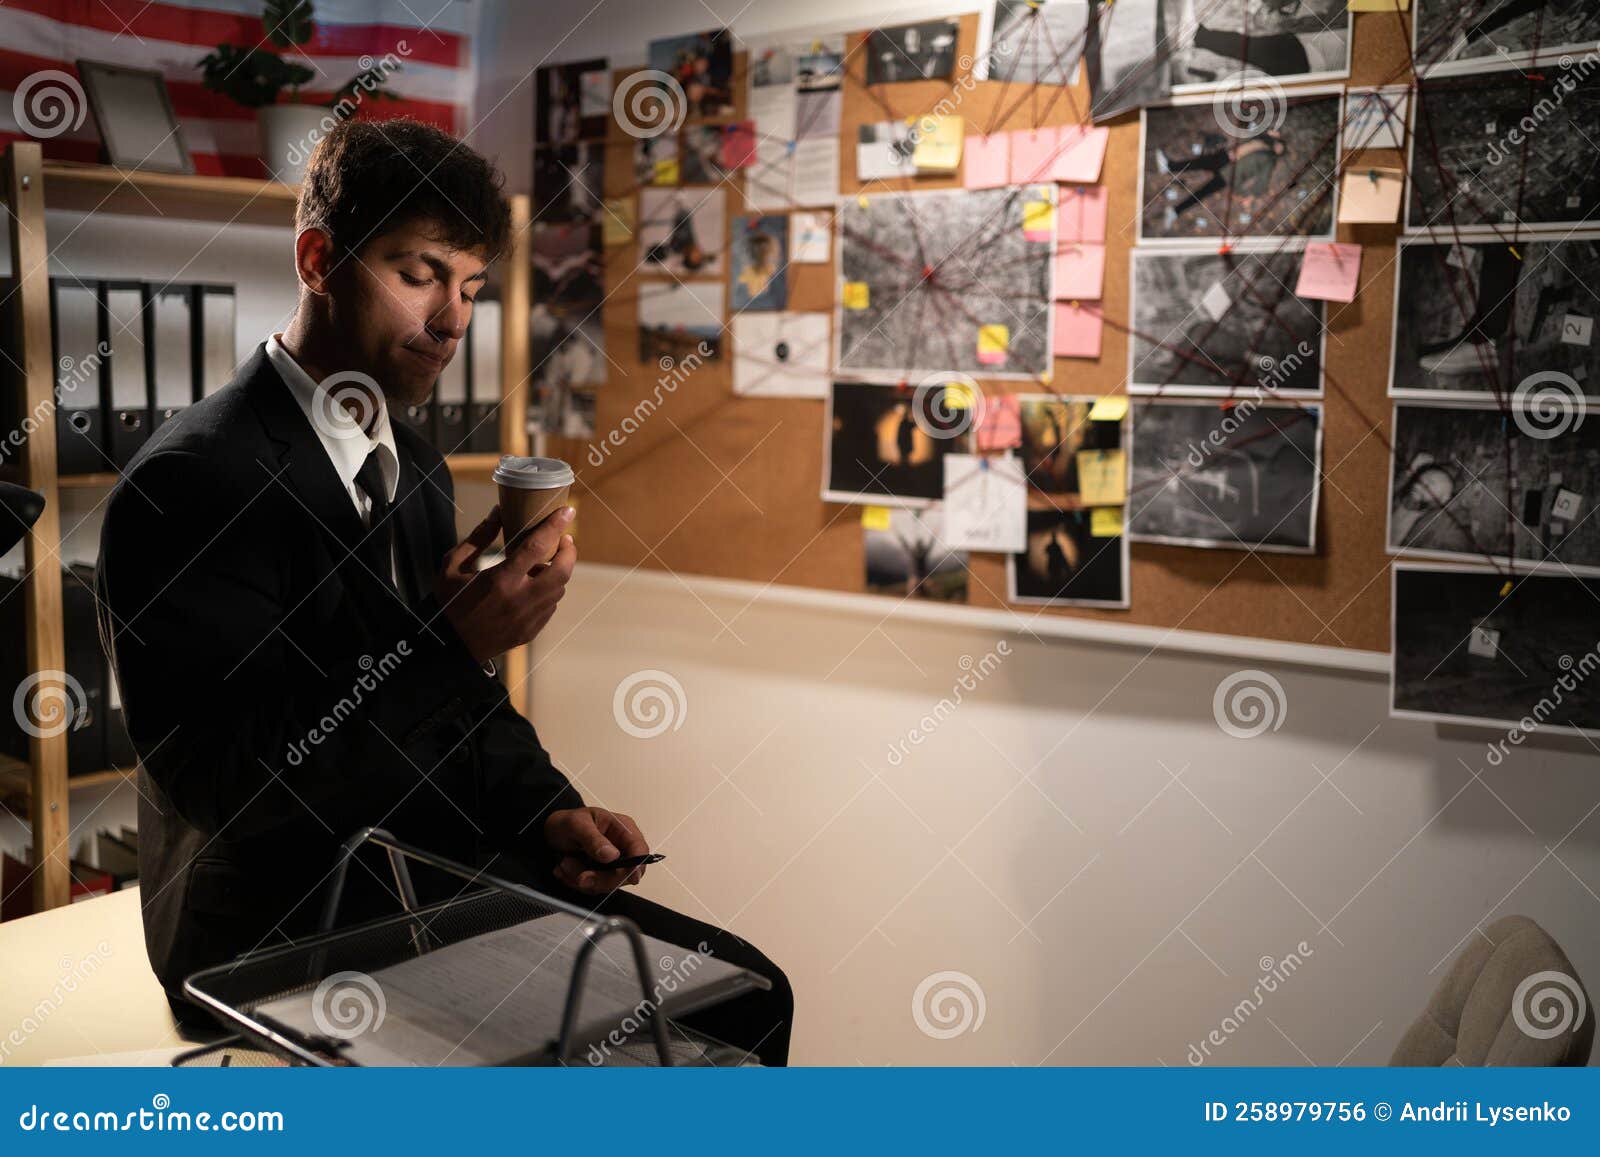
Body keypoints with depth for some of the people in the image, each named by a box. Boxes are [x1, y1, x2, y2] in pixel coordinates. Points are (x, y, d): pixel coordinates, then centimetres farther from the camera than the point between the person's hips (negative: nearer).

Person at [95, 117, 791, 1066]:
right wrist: (448, 643, -29)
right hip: (280, 938, -7)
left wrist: (549, 814, 0)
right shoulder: (191, 484, -15)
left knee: (744, 994, -4)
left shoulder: (414, 470, 11)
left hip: (446, 879, 8)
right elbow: (218, 778, -22)